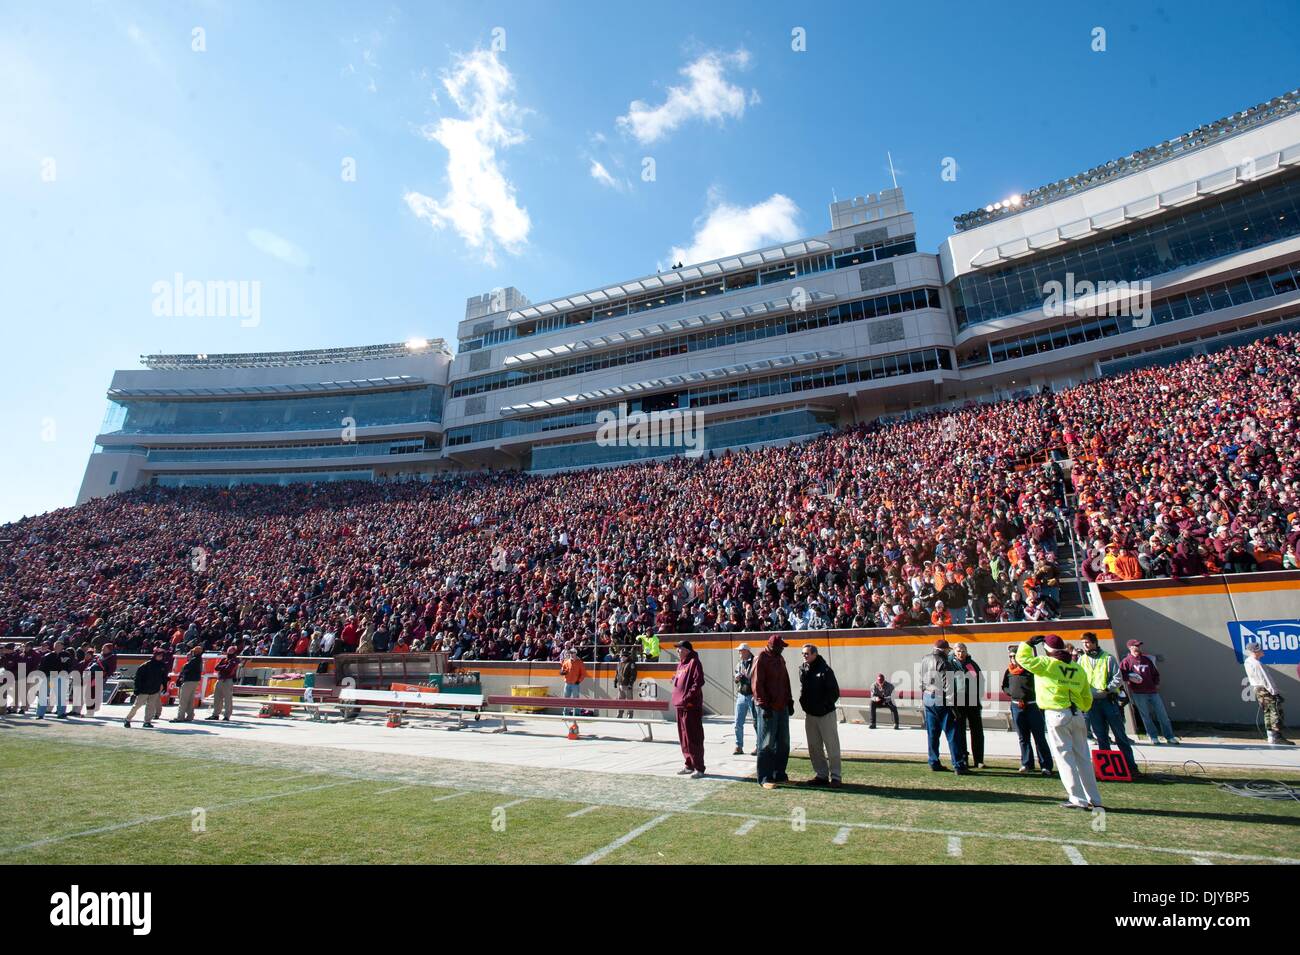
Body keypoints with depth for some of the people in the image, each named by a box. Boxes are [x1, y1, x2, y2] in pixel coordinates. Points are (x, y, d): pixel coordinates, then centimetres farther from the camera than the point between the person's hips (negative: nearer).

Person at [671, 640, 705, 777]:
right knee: (683, 737, 15)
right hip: (680, 706, 10)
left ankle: (699, 768, 3)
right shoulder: (680, 663, 17)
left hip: (691, 707, -9)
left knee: (694, 738, -4)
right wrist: (676, 694, 14)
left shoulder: (694, 662, -10)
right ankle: (689, 766, 26)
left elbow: (698, 682, -20)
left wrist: (688, 697, -24)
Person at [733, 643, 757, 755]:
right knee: (738, 723, 6)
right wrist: (736, 678, -3)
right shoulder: (739, 663, 12)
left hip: (753, 696, -6)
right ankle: (739, 746, 16)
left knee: (757, 723, 5)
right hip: (741, 696, 6)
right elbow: (734, 679, 19)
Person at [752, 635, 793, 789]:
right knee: (766, 744, -2)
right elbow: (757, 684, -16)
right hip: (768, 708, -8)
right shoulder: (761, 659, -12)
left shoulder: (779, 659, 13)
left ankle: (779, 775, 23)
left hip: (782, 707, 8)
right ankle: (765, 778, 6)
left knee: (783, 743, 12)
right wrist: (764, 705, -18)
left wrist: (789, 701, 14)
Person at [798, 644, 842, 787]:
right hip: (809, 715, 6)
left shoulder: (825, 670, -13)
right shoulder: (802, 670, 3)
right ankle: (821, 775, 22)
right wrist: (804, 704, 1)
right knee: (814, 747, 11)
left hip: (826, 714, -6)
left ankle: (835, 777, 9)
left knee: (832, 746, 0)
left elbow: (835, 692, -12)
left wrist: (825, 705, -15)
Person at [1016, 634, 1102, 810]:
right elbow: (1087, 697, 16)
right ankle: (1094, 799, 19)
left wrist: (1029, 643, 11)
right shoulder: (1078, 669, 11)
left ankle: (1078, 799, 1)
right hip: (1078, 715, 6)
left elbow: (1022, 658, -1)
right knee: (1083, 758, 13)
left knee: (1065, 758, 0)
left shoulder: (1047, 664, -7)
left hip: (1056, 715, -6)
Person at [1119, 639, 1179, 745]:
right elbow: (1121, 674, -6)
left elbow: (1155, 673, 21)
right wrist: (1129, 678, -20)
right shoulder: (1126, 661, -2)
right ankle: (1153, 737, 13)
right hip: (1138, 693, -4)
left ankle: (1170, 736, 15)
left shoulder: (1146, 659, 14)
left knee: (1162, 714, 5)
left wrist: (1157, 683, 7)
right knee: (1146, 716, 4)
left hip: (1153, 691, 4)